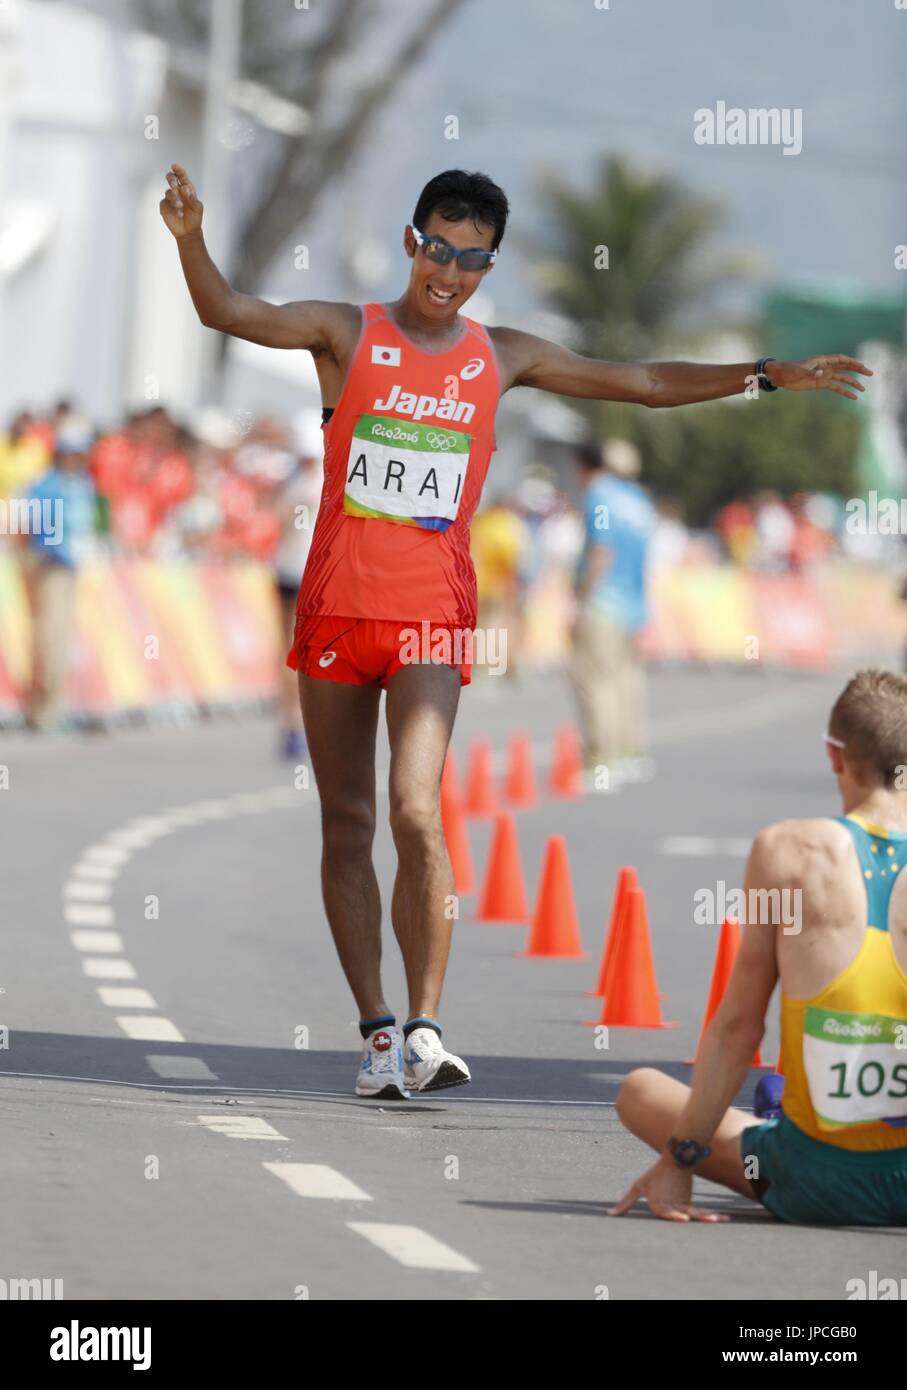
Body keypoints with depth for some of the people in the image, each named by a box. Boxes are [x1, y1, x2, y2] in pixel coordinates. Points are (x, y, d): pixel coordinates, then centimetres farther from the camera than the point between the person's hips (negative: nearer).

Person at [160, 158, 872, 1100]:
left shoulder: (502, 359, 8)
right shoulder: (346, 335, 3)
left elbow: (645, 383, 15)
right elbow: (227, 312, -11)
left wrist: (768, 377, 13)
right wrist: (191, 238, -30)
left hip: (433, 622, 0)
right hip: (337, 607, 1)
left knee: (415, 813, -17)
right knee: (347, 825, 5)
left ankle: (425, 1026, -18)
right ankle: (376, 1030, 13)